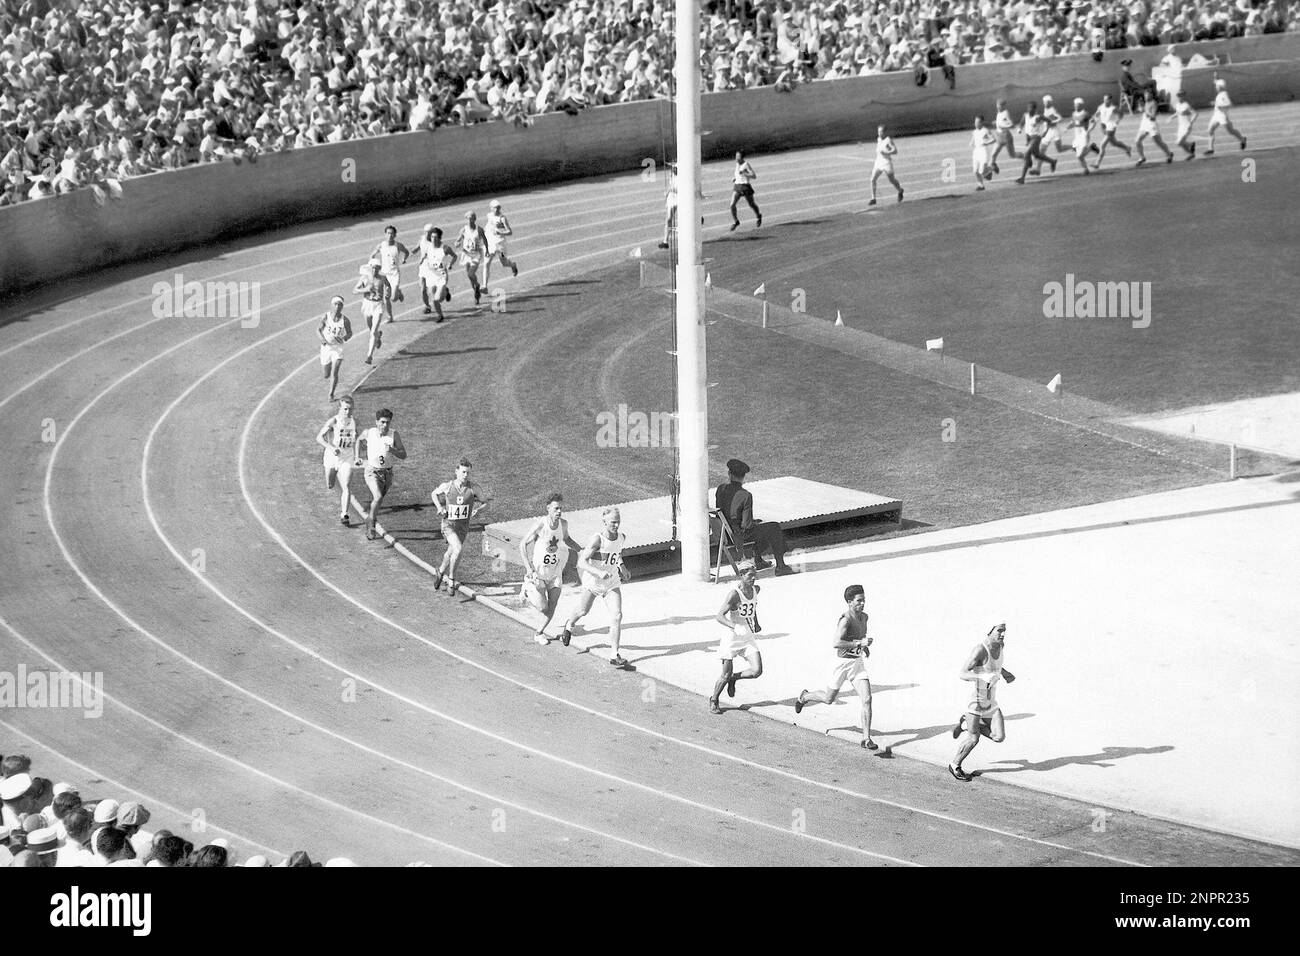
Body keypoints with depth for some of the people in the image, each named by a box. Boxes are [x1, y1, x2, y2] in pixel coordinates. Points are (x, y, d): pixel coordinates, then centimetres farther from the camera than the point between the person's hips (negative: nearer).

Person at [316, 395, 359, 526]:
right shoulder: (333, 422, -16)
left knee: (346, 487, -13)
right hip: (332, 456, -1)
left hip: (347, 459, 1)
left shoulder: (354, 422, -2)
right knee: (330, 486, 14)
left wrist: (356, 456, 19)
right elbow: (319, 438, -21)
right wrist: (331, 447, -35)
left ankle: (343, 515, -10)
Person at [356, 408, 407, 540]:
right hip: (372, 471, -2)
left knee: (376, 501, 16)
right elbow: (359, 440, 16)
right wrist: (358, 457, 9)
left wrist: (392, 450, -27)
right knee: (378, 497, -24)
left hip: (387, 473, 2)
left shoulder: (394, 434, -11)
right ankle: (371, 522, -4)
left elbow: (403, 456, -9)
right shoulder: (368, 433, -10)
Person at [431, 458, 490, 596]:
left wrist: (477, 509, -15)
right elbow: (434, 494, 10)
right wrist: (440, 508, -6)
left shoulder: (472, 488, -10)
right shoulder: (447, 486, -11)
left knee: (451, 553, 14)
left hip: (463, 526, 3)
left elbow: (485, 502, 4)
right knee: (457, 549, -25)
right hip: (449, 524, -3)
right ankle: (451, 579, -6)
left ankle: (440, 572, 44)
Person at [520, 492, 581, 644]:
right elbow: (523, 544, -15)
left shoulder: (563, 524, -6)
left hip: (555, 571, 5)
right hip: (539, 570, -5)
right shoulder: (540, 524, -22)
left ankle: (539, 632, 18)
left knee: (553, 604, 1)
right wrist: (529, 569, -19)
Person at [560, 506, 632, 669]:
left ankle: (615, 656, -8)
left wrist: (622, 566, 7)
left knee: (617, 616, -11)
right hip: (592, 582, -4)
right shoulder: (596, 539, -25)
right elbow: (582, 562, -27)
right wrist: (599, 572, -40)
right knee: (582, 611, 15)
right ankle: (569, 625, 52)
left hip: (612, 584, 4)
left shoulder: (622, 538, -6)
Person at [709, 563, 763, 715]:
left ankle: (734, 678, 18)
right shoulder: (734, 594, -20)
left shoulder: (756, 589, 1)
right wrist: (735, 627, -40)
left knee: (757, 671, -10)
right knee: (726, 675, 1)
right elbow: (719, 616, -26)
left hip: (748, 639, 5)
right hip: (732, 639, -5)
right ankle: (714, 701, 25)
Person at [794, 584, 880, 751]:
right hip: (842, 662, -6)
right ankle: (804, 697, 46)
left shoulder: (864, 617, 4)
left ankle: (866, 738, -3)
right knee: (829, 698, 14)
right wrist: (859, 643, -32)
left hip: (858, 662, 6)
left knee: (867, 699, -9)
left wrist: (865, 647, 11)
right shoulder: (845, 619, -22)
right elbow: (836, 643, -33)